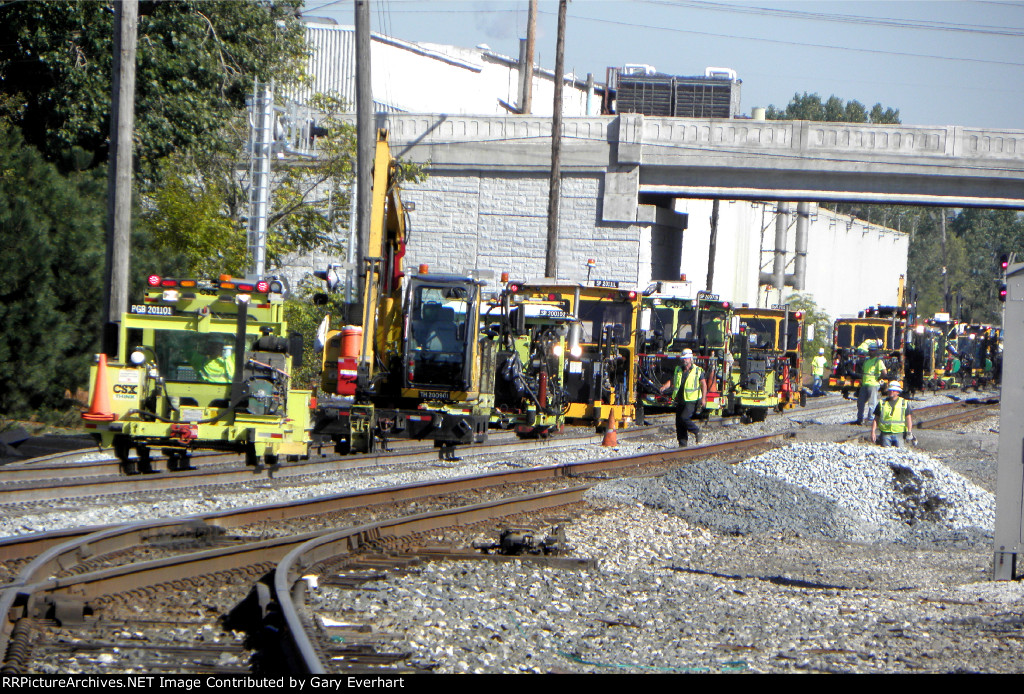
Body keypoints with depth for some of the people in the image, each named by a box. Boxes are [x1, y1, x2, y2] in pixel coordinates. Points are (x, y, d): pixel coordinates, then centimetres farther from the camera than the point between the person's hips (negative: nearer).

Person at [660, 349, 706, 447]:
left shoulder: (698, 371, -1)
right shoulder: (678, 369, 12)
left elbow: (703, 385, -3)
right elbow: (671, 381, 16)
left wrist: (703, 398, -13)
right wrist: (664, 387, -5)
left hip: (691, 401, -6)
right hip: (680, 401, 6)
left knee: (684, 417, -21)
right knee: (679, 422, 2)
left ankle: (696, 431, 2)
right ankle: (682, 444, 9)